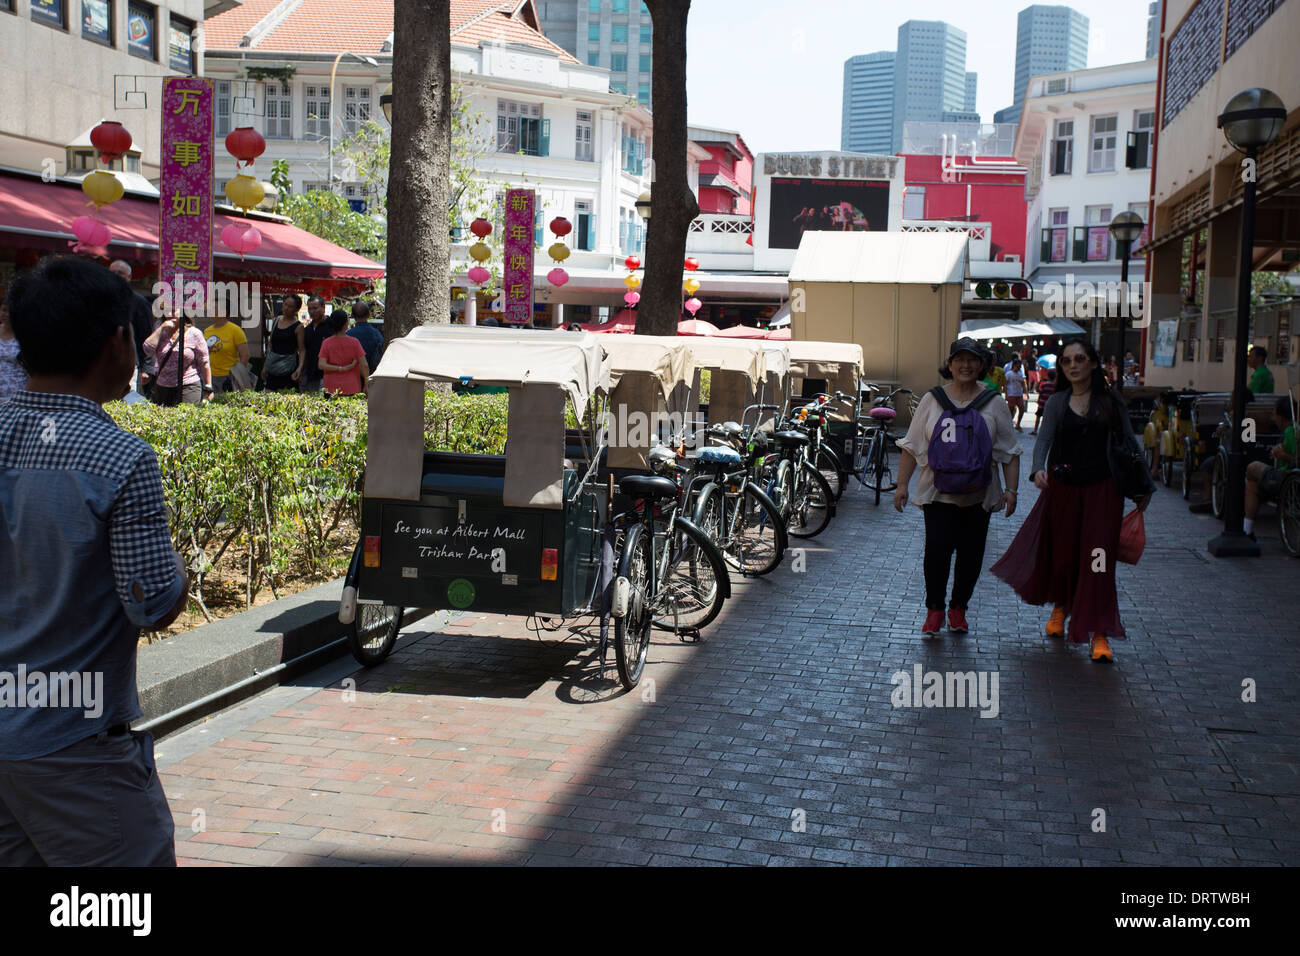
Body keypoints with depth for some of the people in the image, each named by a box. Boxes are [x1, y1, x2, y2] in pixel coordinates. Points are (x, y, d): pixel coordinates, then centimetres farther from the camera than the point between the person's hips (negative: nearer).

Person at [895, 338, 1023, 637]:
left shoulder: (994, 404, 5)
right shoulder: (932, 400, 5)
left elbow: (1009, 452, 7)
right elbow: (912, 446, 7)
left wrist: (1011, 490, -1)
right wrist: (902, 485, 2)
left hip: (977, 496, 1)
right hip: (937, 493, -1)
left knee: (971, 554, 5)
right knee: (936, 551, -7)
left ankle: (958, 609, 21)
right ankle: (934, 609, 9)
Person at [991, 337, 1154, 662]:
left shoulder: (1110, 400, 2)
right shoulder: (1057, 402, 3)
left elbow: (1129, 443, 8)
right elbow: (1044, 440, -4)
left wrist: (1145, 486, 9)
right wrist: (1038, 468, -24)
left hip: (1101, 489, -1)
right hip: (1062, 486, 1)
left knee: (1098, 559, -7)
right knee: (1062, 553, 9)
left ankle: (1098, 634, -5)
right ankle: (1060, 606, 39)